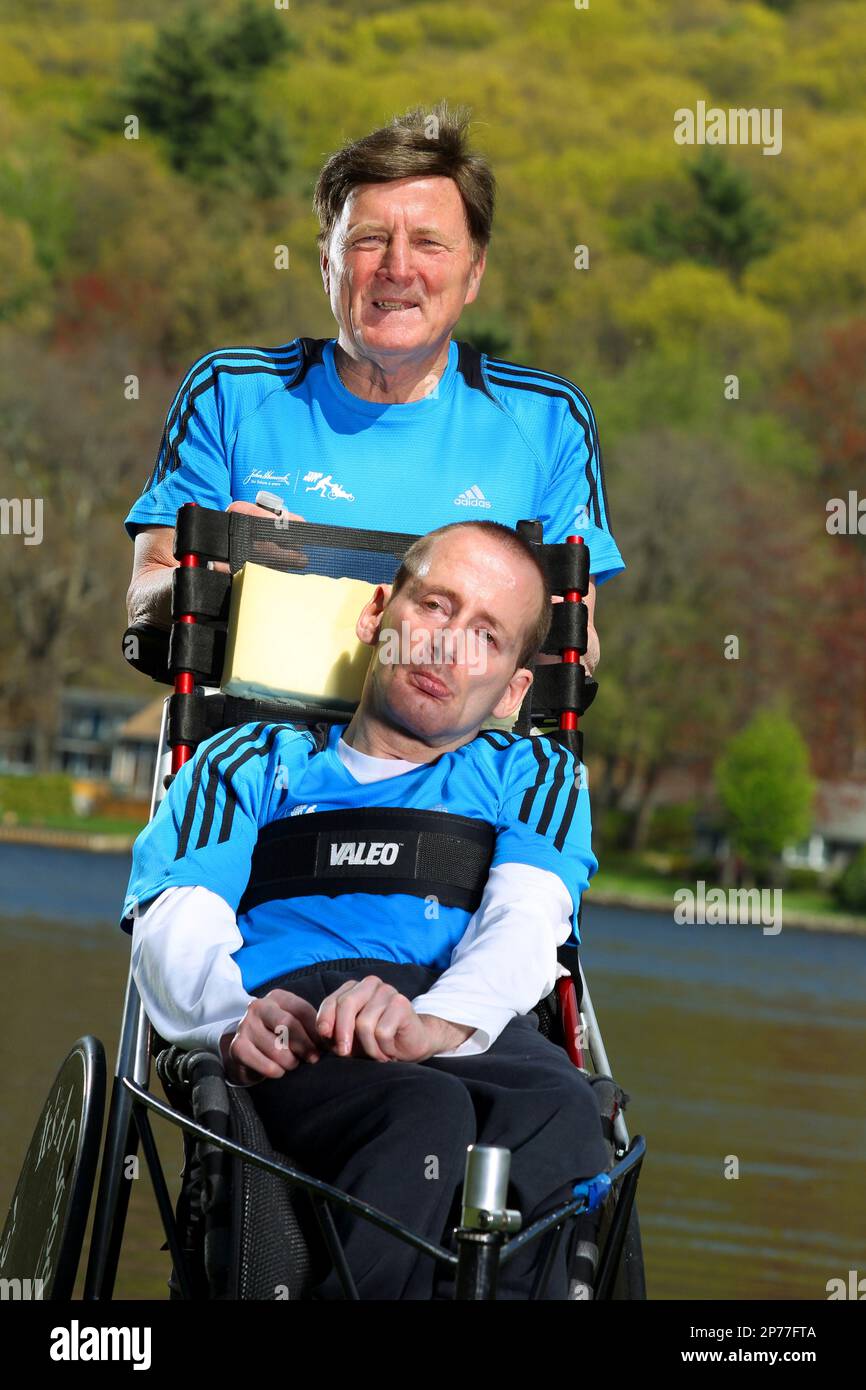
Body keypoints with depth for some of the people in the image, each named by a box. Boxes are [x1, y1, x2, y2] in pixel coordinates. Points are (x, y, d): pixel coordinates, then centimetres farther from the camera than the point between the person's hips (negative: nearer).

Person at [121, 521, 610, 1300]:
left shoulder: (531, 776, 32)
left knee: (560, 1115, -39)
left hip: (474, 1026, 1)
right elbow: (174, 924, 12)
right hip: (293, 1017, -1)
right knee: (424, 1118, -40)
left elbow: (528, 922, 9)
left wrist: (436, 1021, -18)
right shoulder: (256, 761, 31)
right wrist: (236, 1016, -15)